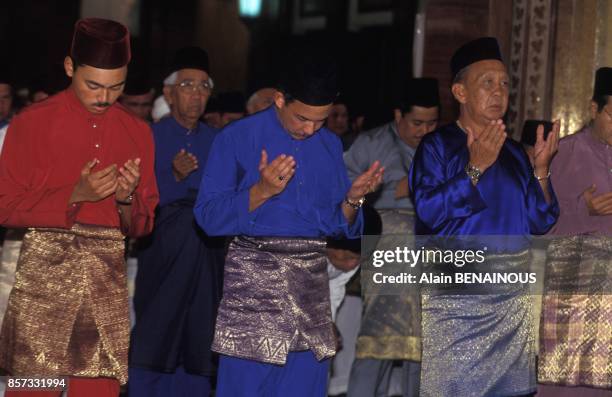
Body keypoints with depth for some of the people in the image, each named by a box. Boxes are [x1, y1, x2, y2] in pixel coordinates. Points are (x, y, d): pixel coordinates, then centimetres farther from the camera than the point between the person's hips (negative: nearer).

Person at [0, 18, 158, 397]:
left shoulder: (138, 132, 12)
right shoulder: (32, 123, 1)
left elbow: (143, 225, 15)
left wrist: (126, 198, -8)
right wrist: (75, 196, -13)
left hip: (109, 276, 3)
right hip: (45, 270, -3)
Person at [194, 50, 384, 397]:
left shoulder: (330, 145, 12)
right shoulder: (237, 139, -3)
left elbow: (339, 225, 13)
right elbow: (208, 217, -9)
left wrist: (353, 199, -7)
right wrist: (262, 191, -21)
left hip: (312, 281, 4)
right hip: (254, 277, -4)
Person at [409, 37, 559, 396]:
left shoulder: (514, 153, 12)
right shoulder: (437, 146, -3)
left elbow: (539, 223, 8)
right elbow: (430, 212, -17)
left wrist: (541, 168, -3)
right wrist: (475, 168, -19)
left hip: (513, 295, 5)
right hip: (455, 296, -5)